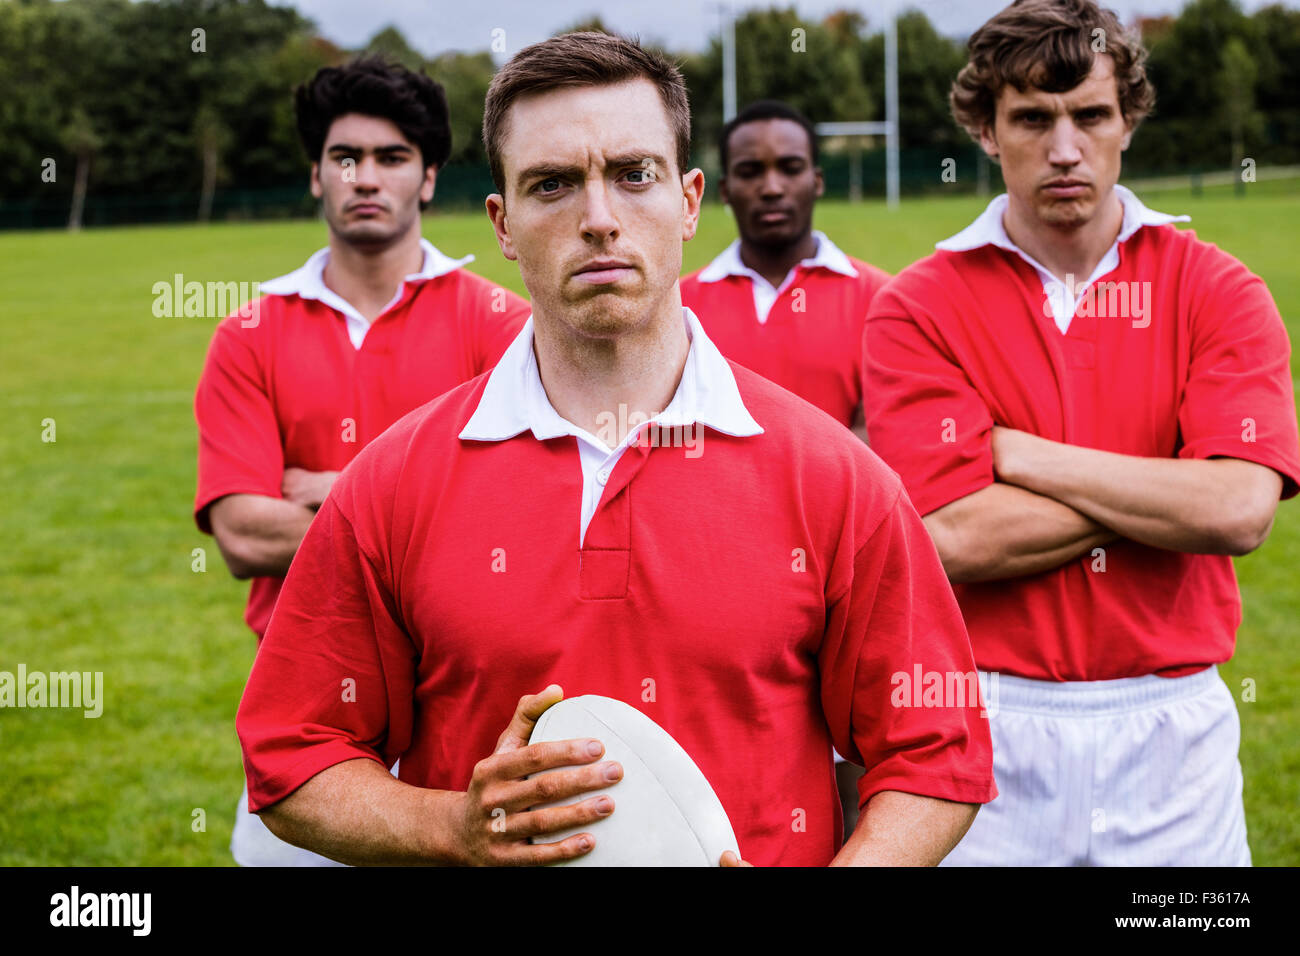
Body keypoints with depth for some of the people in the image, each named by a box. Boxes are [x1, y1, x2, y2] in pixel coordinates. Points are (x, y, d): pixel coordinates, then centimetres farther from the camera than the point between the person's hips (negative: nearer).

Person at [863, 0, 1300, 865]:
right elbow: (956, 539, -15)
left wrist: (1020, 454, -11)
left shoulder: (1216, 291, 0)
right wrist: (1168, 490, -11)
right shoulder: (917, 308, -3)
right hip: (988, 729, -1)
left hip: (1173, 731, 1)